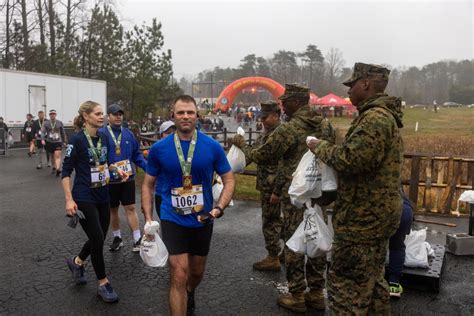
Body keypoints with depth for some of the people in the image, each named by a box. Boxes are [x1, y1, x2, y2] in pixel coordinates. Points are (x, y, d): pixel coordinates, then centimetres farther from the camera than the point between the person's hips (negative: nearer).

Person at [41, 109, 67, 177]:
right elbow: (43, 132, -9)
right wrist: (42, 139, -25)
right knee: (52, 156, 15)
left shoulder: (60, 123, 1)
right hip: (49, 142, 2)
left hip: (58, 142, -2)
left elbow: (63, 133, 10)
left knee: (57, 155, -15)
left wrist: (64, 141, 14)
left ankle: (58, 169, -25)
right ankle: (54, 168, 33)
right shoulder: (46, 123, 0)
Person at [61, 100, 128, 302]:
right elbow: (66, 171, -12)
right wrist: (69, 200, -18)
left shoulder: (103, 138, 5)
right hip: (84, 199, -7)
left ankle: (77, 262, 42)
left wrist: (117, 169, 5)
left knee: (99, 238, 14)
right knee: (97, 239, -4)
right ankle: (103, 284, 14)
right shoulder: (77, 140, -14)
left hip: (102, 196, 7)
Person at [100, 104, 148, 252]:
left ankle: (137, 240, 11)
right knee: (113, 210, 14)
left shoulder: (128, 134, 2)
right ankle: (117, 238, 32)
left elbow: (137, 154, 6)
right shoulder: (101, 134, -9)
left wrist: (148, 167, -5)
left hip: (128, 178, 1)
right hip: (110, 180, -1)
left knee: (130, 208, 3)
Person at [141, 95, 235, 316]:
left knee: (197, 272, 21)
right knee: (179, 275, -7)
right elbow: (148, 184, 3)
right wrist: (148, 218, -5)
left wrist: (219, 207, -15)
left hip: (203, 219, 2)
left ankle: (189, 294, 54)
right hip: (173, 219, -2)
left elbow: (229, 179, 0)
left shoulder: (212, 147, -8)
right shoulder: (159, 148, -7)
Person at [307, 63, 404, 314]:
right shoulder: (384, 115, 16)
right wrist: (328, 148, 5)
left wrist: (321, 148, -12)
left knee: (346, 284, -1)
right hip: (375, 215, 11)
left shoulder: (375, 117, -19)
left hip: (362, 217, -11)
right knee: (372, 279, 22)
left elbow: (351, 159, -29)